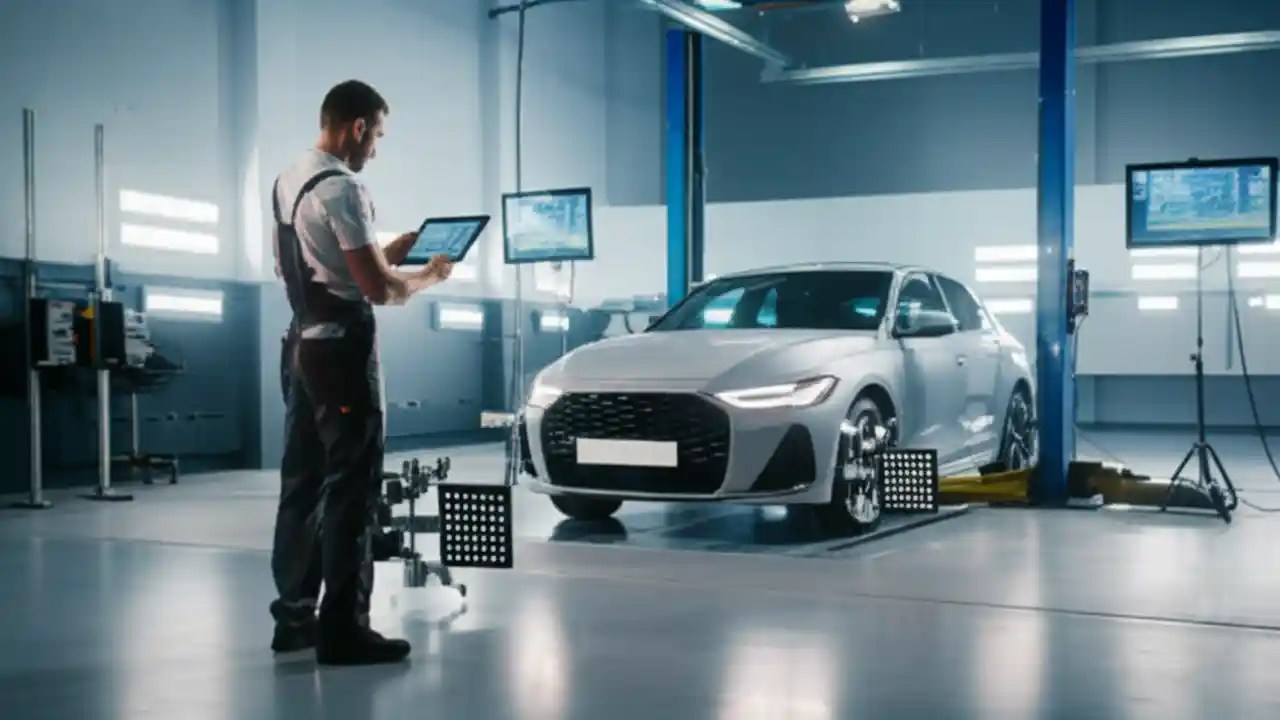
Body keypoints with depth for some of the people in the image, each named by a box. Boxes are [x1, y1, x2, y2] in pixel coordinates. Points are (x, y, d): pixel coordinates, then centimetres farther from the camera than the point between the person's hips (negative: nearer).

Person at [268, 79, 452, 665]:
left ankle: (293, 617, 21)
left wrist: (391, 252, 16)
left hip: (301, 343, 10)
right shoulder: (342, 189, -17)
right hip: (341, 347, -10)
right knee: (351, 485, -4)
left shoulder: (287, 182, 12)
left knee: (303, 481, 14)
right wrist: (430, 275, -2)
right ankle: (342, 629, -1)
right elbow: (379, 289, -20)